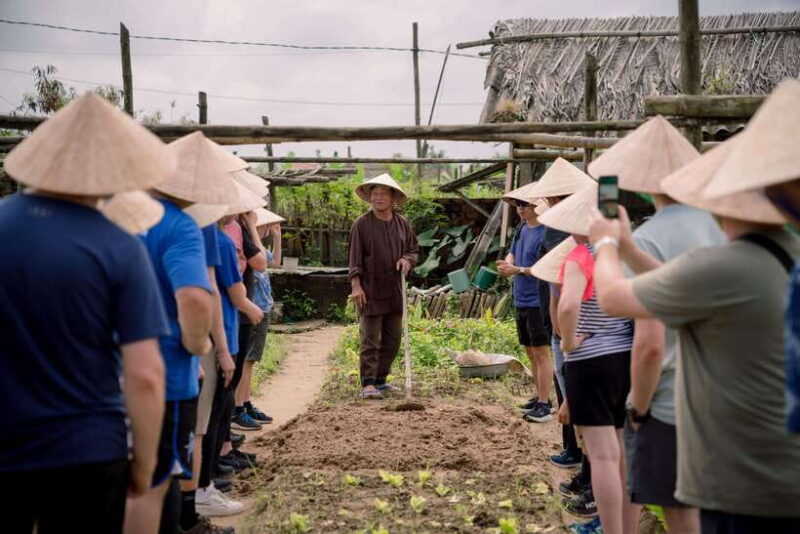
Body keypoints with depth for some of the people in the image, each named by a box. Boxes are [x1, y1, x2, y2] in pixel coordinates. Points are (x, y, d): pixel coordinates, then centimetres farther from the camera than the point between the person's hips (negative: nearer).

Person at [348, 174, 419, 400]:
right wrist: (356, 284, -13)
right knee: (370, 339, -5)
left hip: (395, 290, 5)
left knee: (392, 339, 10)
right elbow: (355, 256, -5)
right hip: (370, 290, -5)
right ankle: (368, 384, -2)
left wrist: (407, 259, -6)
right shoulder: (362, 224, -4)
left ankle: (380, 380, 21)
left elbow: (414, 250, 16)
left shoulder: (402, 223, 9)